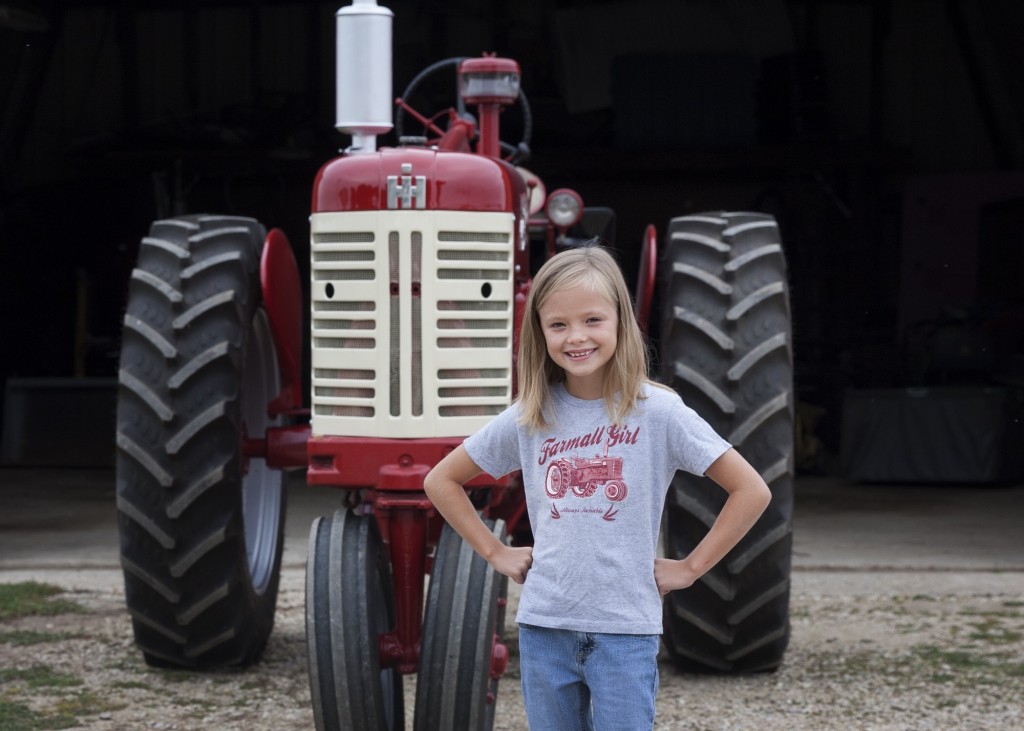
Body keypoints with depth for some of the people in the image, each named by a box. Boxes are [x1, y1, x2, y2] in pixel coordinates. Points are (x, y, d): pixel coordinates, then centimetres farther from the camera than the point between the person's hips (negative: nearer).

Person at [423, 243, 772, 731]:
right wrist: (495, 553, 6)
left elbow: (751, 491, -5)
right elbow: (441, 480, 14)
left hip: (626, 627, -3)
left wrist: (689, 568, -6)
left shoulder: (658, 411, -7)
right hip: (544, 623, 3)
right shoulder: (527, 418, 2)